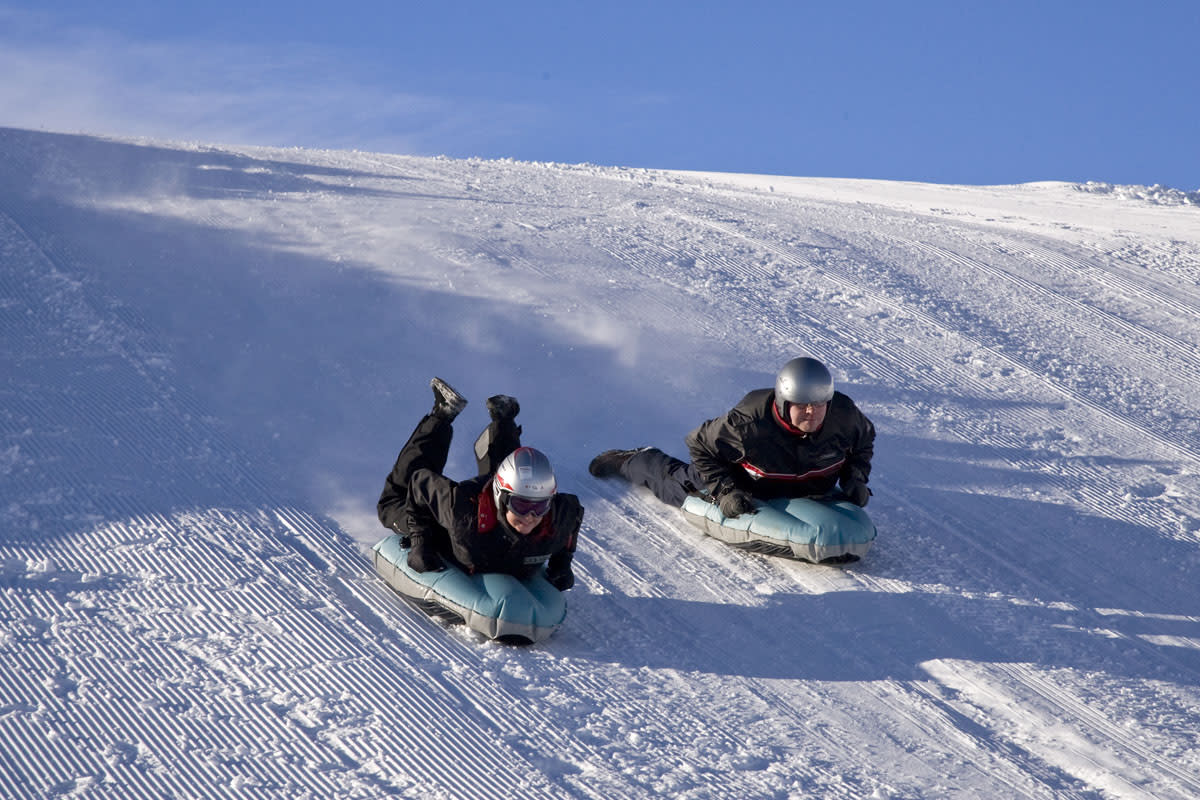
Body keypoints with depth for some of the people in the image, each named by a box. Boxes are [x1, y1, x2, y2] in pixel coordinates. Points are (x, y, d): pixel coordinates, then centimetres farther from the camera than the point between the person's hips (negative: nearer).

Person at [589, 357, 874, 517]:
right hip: (748, 489, -4)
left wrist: (856, 480, -17)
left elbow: (863, 441, -5)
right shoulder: (748, 424, -43)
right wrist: (725, 492, -33)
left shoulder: (844, 416, -31)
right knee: (678, 485, 16)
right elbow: (701, 445, -27)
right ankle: (633, 461, 47)